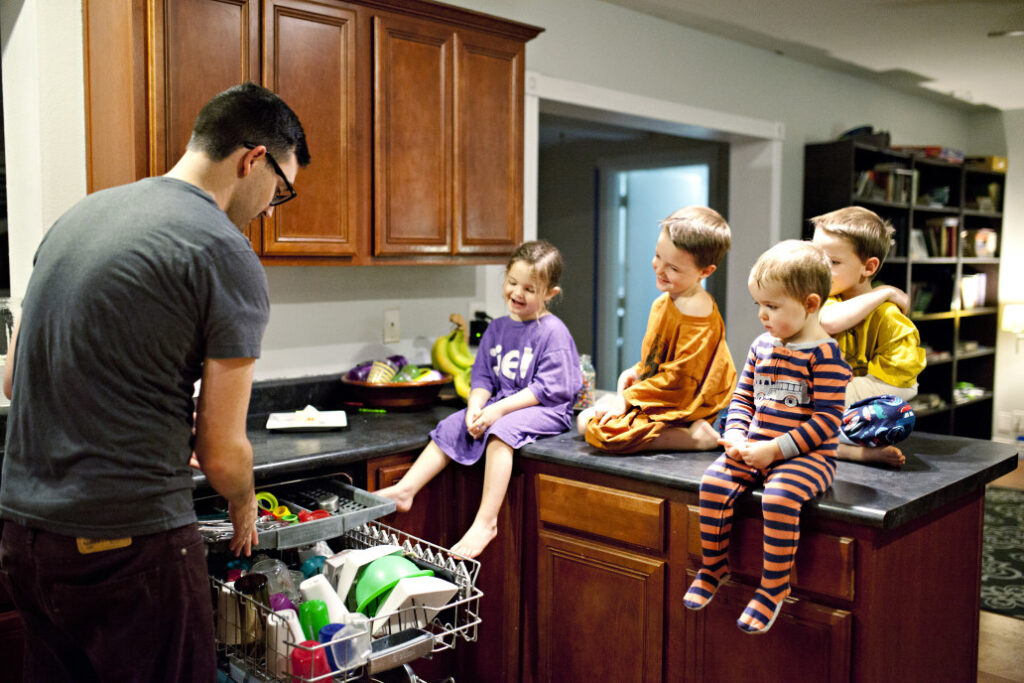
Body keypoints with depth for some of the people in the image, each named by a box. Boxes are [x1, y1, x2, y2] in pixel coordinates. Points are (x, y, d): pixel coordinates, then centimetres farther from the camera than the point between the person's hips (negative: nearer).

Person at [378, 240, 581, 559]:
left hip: (545, 410, -7)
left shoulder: (553, 332, -11)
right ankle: (404, 491, -7)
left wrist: (499, 409, -23)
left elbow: (548, 388, -18)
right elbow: (482, 377, 10)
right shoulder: (497, 328, 10)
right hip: (500, 404, 7)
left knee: (500, 431, -32)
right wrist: (475, 406, -11)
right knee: (451, 427, -7)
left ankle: (486, 520, -33)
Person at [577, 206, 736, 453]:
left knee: (603, 430, -27)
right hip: (656, 394, 11)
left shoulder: (695, 312, -23)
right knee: (584, 421, 11)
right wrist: (637, 371, 5)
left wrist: (629, 399, -20)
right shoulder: (667, 301, 9)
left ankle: (695, 437, -17)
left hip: (677, 404, -11)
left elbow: (680, 376, -24)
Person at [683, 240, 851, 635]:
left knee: (779, 497, -33)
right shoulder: (761, 346, 10)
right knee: (713, 481, -15)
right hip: (755, 450, 7)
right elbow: (743, 396, 17)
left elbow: (827, 418, -16)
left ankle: (773, 588, -14)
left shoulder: (824, 354, -11)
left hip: (807, 455, -6)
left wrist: (775, 448, -20)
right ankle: (713, 566, 3)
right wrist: (736, 434, -3)